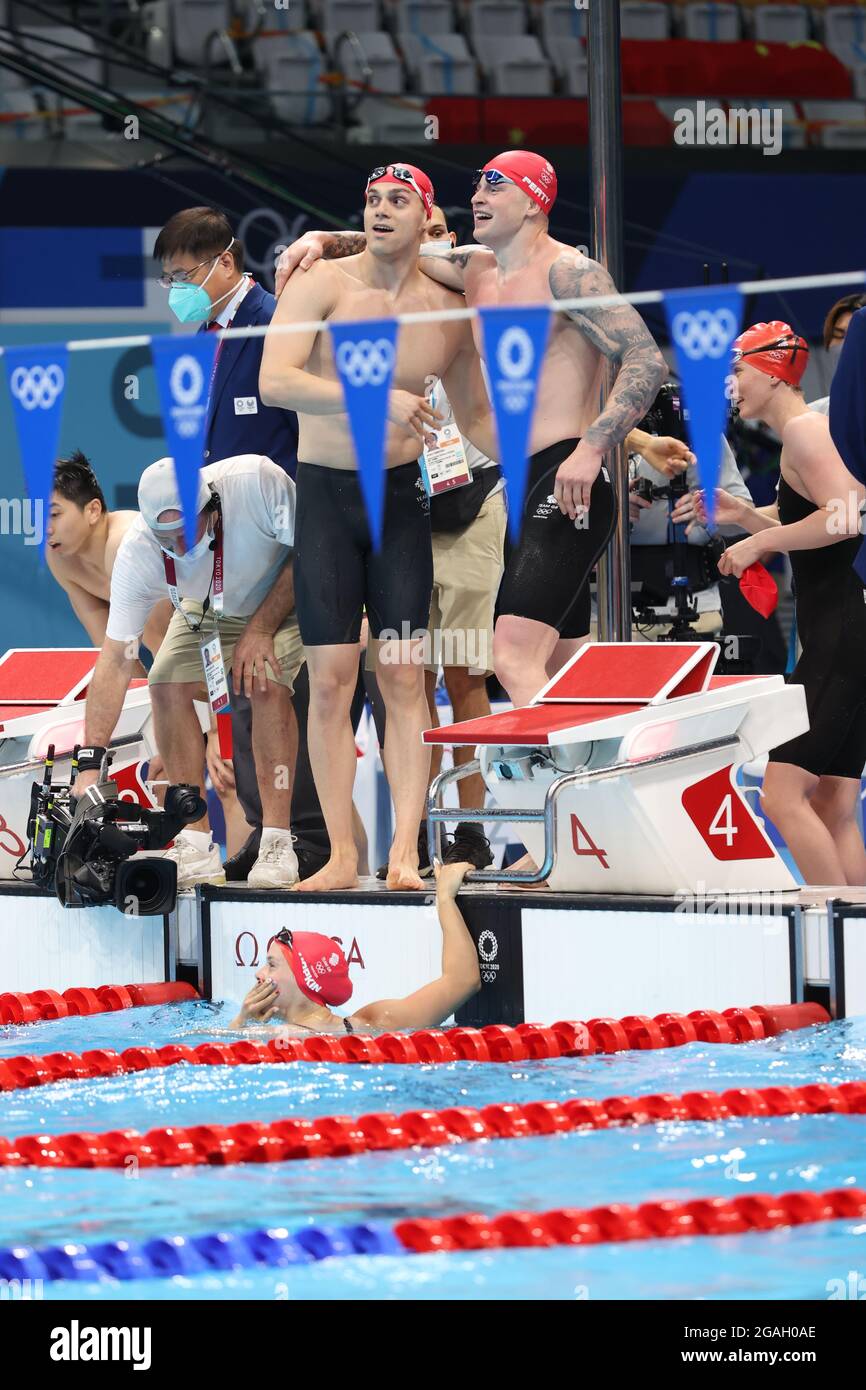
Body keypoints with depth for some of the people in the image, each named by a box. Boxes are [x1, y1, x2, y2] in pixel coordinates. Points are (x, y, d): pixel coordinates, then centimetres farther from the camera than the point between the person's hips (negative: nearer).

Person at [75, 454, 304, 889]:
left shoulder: (258, 482, -39)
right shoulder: (138, 551, -31)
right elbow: (115, 661, -29)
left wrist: (261, 628, -27)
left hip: (284, 596, -3)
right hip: (205, 612, 3)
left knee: (266, 683, -28)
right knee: (167, 684, -19)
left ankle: (276, 845, -24)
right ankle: (196, 847, -12)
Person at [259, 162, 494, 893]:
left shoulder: (449, 310, 4)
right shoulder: (323, 286, -7)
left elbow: (475, 415, 18)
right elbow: (275, 380, -22)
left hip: (401, 496, 2)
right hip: (325, 494, -2)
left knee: (404, 675, -4)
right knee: (330, 679, -4)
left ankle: (405, 853, -6)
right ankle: (342, 854, 1)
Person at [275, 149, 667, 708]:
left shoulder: (567, 273, -10)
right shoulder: (477, 268, 15)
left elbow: (647, 360, -17)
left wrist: (592, 449, -27)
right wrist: (323, 239, 5)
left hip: (567, 482, -10)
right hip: (512, 483, 10)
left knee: (514, 659, -24)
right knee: (563, 669, 12)